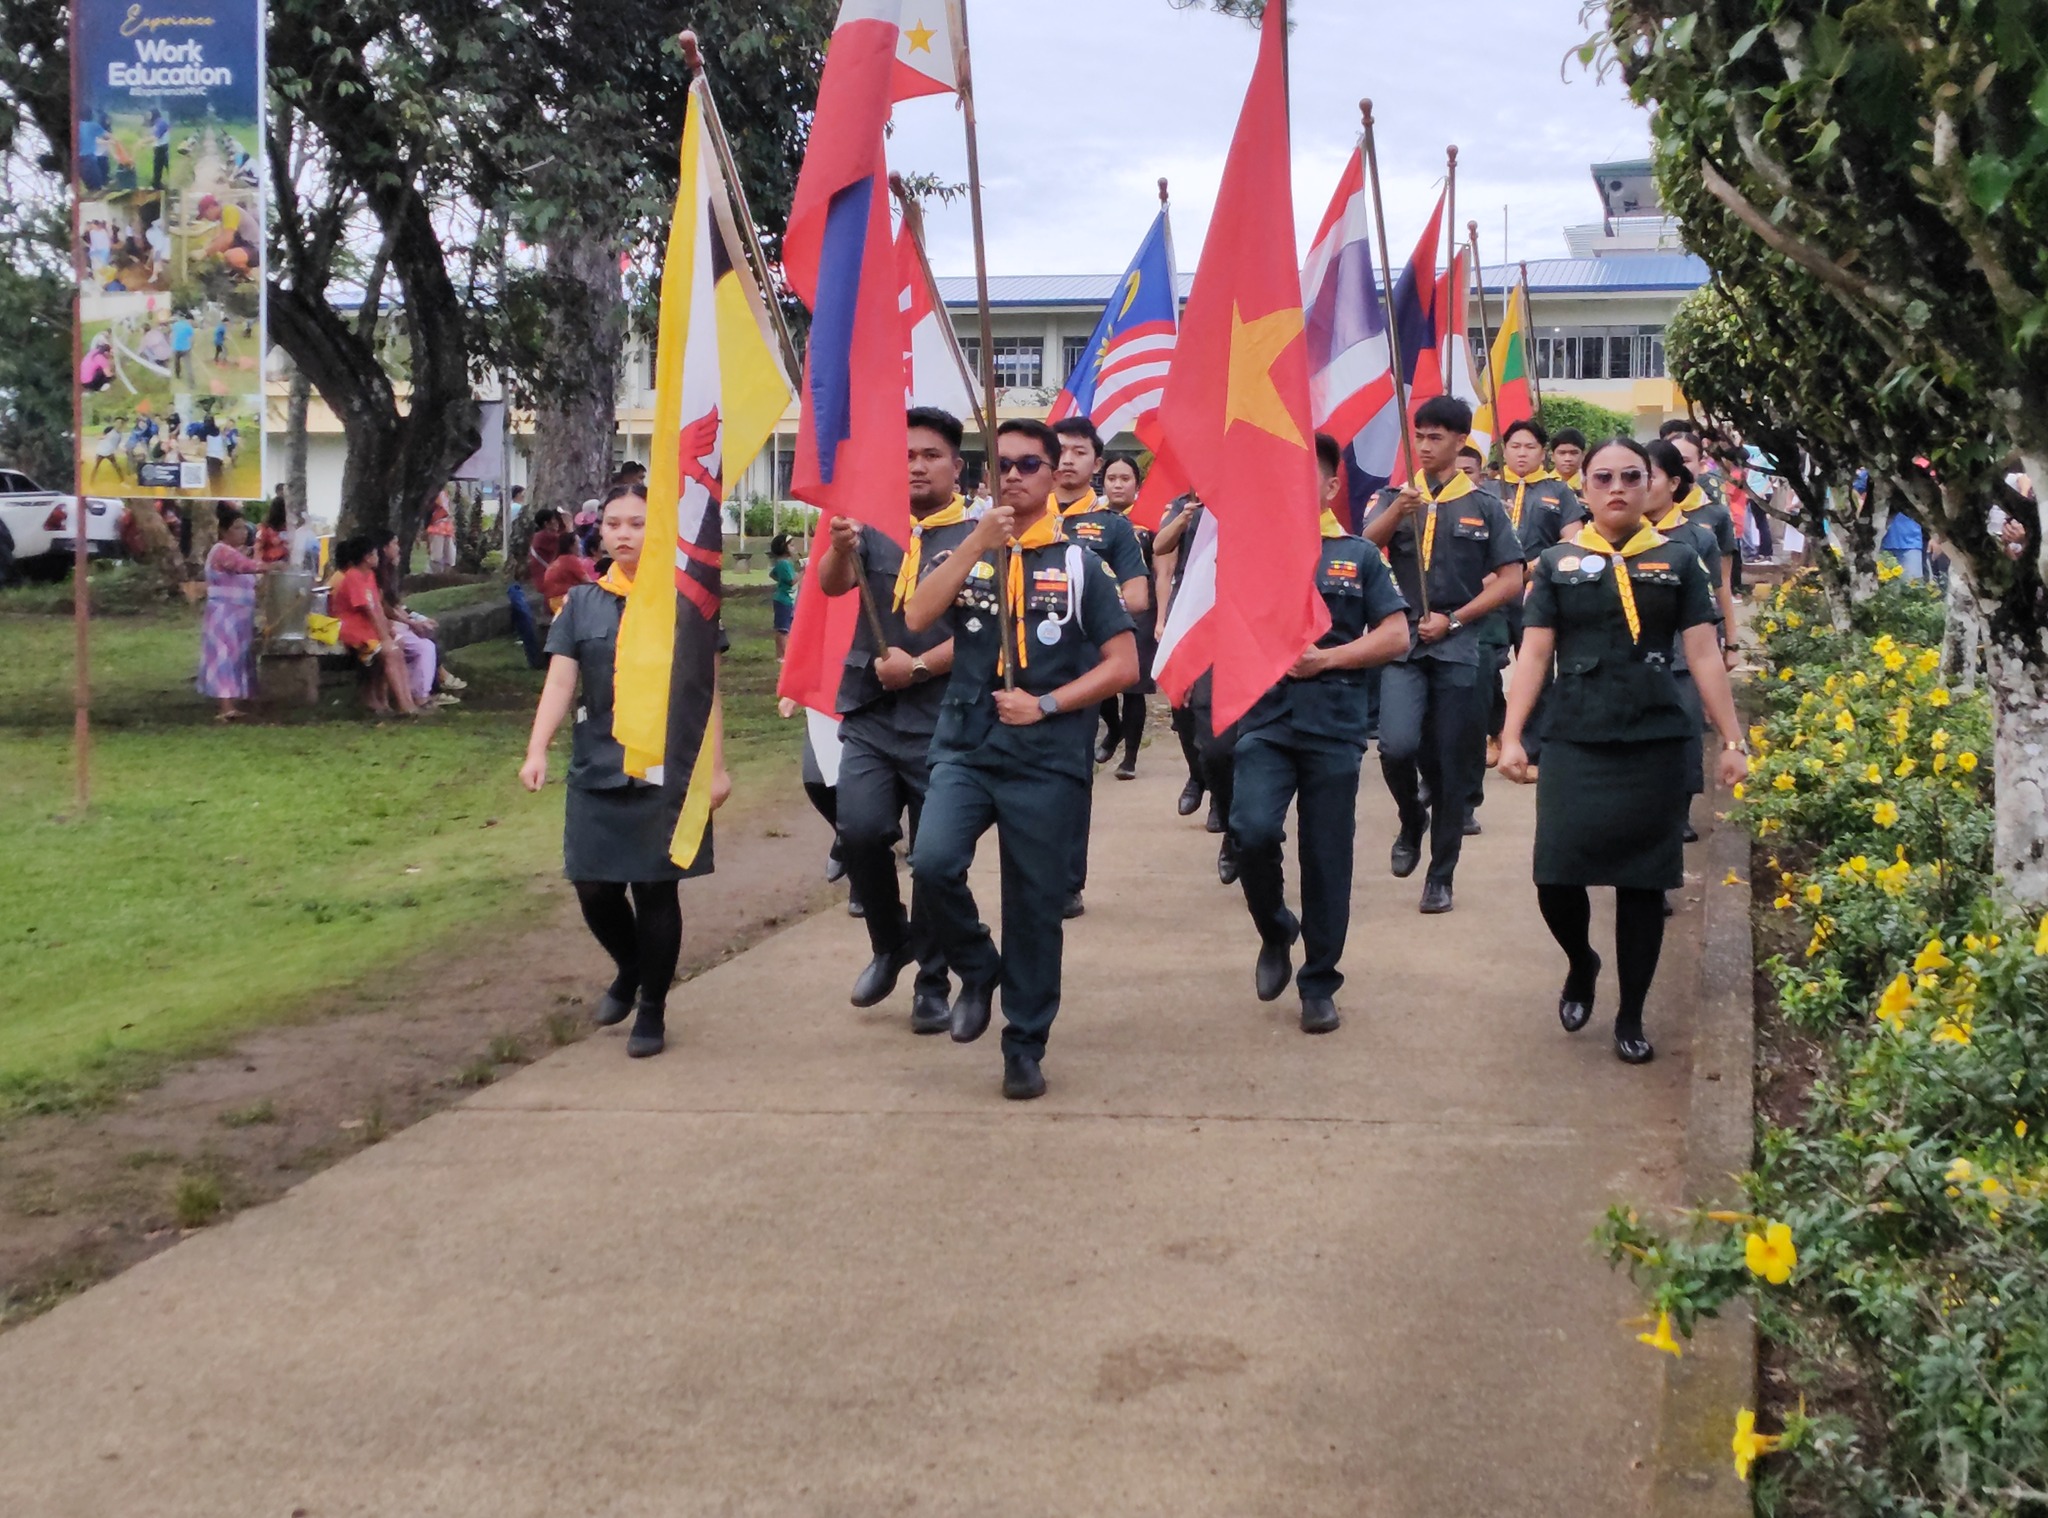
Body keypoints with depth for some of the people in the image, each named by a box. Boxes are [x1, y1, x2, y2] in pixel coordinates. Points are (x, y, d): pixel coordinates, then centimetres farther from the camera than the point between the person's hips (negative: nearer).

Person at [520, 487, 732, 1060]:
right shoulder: (583, 603, 7)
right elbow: (559, 682, -1)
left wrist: (716, 767, -2)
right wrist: (537, 751, -15)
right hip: (598, 771, 3)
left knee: (655, 889, 0)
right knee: (594, 890, 4)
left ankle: (652, 1010, 16)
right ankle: (629, 972, 34)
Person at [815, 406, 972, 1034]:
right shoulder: (877, 528, 9)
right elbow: (832, 585, -6)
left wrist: (920, 665, -18)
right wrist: (841, 546, -27)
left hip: (942, 719, -2)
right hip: (871, 715, 3)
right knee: (860, 831, -12)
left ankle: (932, 983, 17)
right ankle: (889, 943, 14)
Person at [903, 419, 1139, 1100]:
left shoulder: (1079, 562, 4)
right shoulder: (966, 551, 9)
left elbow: (1123, 664, 1)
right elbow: (917, 618, -9)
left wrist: (1045, 704, -9)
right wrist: (977, 544, -15)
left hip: (1048, 761, -1)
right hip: (966, 748, 1)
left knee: (1035, 905, 3)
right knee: (933, 862, -22)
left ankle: (1026, 1045, 18)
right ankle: (978, 969, 6)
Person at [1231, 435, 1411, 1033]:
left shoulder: (1358, 555, 6)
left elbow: (1396, 636, 2)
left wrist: (1326, 658, -10)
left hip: (1334, 727, 0)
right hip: (1265, 720, 0)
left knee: (1326, 858, 3)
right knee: (1254, 830, -21)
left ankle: (1319, 984, 16)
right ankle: (1275, 932, 8)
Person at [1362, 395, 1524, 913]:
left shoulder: (1484, 506, 5)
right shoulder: (1393, 498, 7)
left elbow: (1511, 580, 2)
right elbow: (1363, 548, -12)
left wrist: (1453, 619, -7)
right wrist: (1399, 510, -30)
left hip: (1457, 647, 0)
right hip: (1402, 642, 0)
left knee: (1451, 766, 3)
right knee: (1397, 746, -19)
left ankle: (1441, 876, 14)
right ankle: (1411, 820, 13)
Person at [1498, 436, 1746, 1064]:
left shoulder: (1677, 561, 6)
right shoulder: (1558, 563, 6)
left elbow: (1704, 657, 4)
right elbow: (1534, 656, 4)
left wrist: (1732, 741, 0)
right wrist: (1511, 737, -4)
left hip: (1653, 744, 0)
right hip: (1573, 742, 0)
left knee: (1642, 882, 3)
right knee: (1556, 878, -8)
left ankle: (1631, 1017, 17)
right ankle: (1581, 963, 24)